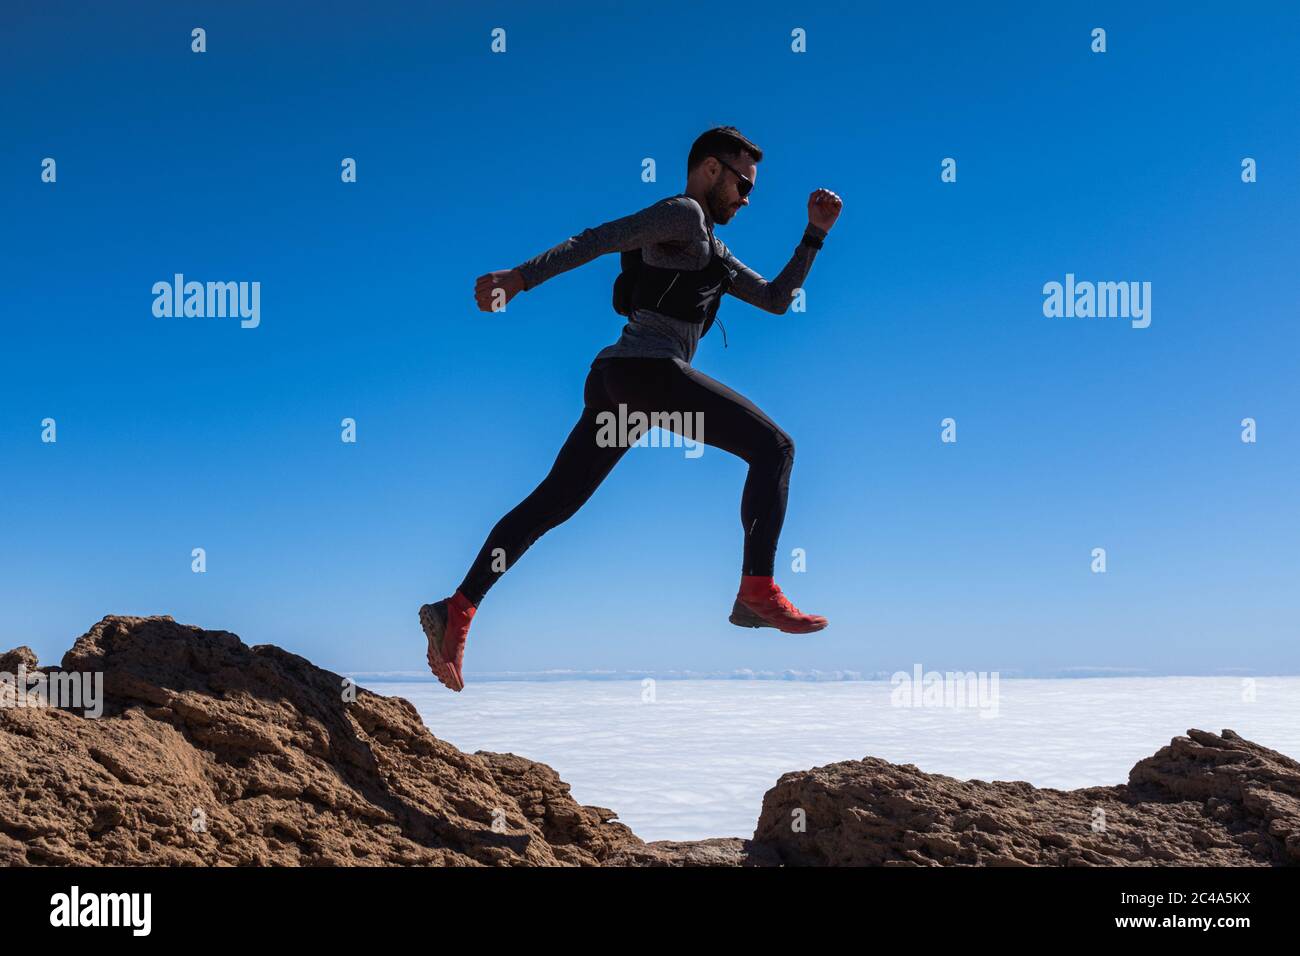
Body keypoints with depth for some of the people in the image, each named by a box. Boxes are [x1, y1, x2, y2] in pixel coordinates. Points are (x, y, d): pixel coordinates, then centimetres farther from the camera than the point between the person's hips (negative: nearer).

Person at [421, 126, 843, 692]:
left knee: (552, 503, 6)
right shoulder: (681, 214, 1)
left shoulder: (712, 252, 30)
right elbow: (593, 241, -9)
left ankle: (457, 612, 4)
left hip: (613, 382, 10)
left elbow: (776, 299, 31)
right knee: (773, 447, -6)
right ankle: (757, 593, -14)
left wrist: (816, 233, 25)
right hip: (649, 370, -10)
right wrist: (517, 279, -18)